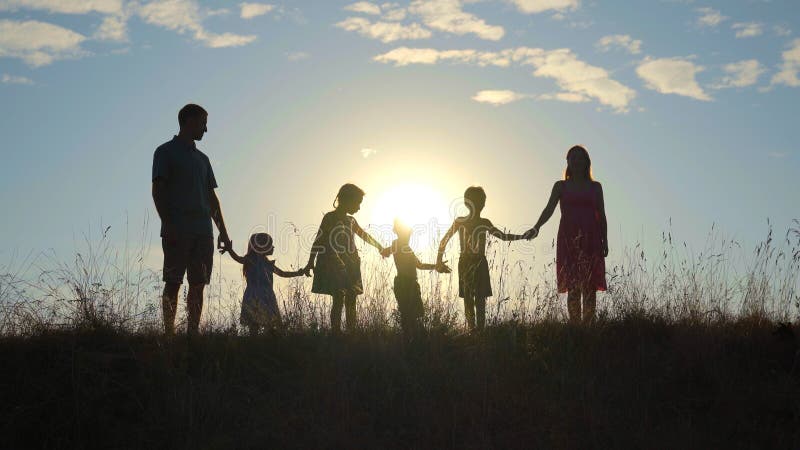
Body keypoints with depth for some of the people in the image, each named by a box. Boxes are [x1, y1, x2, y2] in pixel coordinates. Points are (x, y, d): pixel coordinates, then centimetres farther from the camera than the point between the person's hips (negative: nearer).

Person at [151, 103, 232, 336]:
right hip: (177, 230, -6)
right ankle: (169, 333, -9)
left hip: (203, 231, 6)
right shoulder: (166, 152, 4)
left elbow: (212, 197, 22)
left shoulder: (202, 158, 23)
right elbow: (158, 190, -4)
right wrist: (167, 224, -16)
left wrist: (222, 230, 13)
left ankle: (193, 333, 3)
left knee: (198, 284, 1)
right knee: (173, 283, -8)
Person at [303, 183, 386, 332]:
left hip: (349, 267, 7)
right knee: (339, 299, -15)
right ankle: (336, 333, -17)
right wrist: (311, 262, -16)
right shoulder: (330, 218, -2)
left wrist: (379, 247, 46)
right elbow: (319, 241, -8)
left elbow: (365, 236, 35)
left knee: (351, 301, 2)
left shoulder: (351, 221, 18)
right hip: (334, 265, -7)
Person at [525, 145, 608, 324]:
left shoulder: (595, 187, 14)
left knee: (590, 286, -6)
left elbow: (602, 216, 12)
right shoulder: (561, 186, 11)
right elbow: (549, 209, -3)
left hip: (591, 240, 1)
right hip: (569, 240, -1)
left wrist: (604, 241, 3)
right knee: (573, 287, -6)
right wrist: (536, 227, -21)